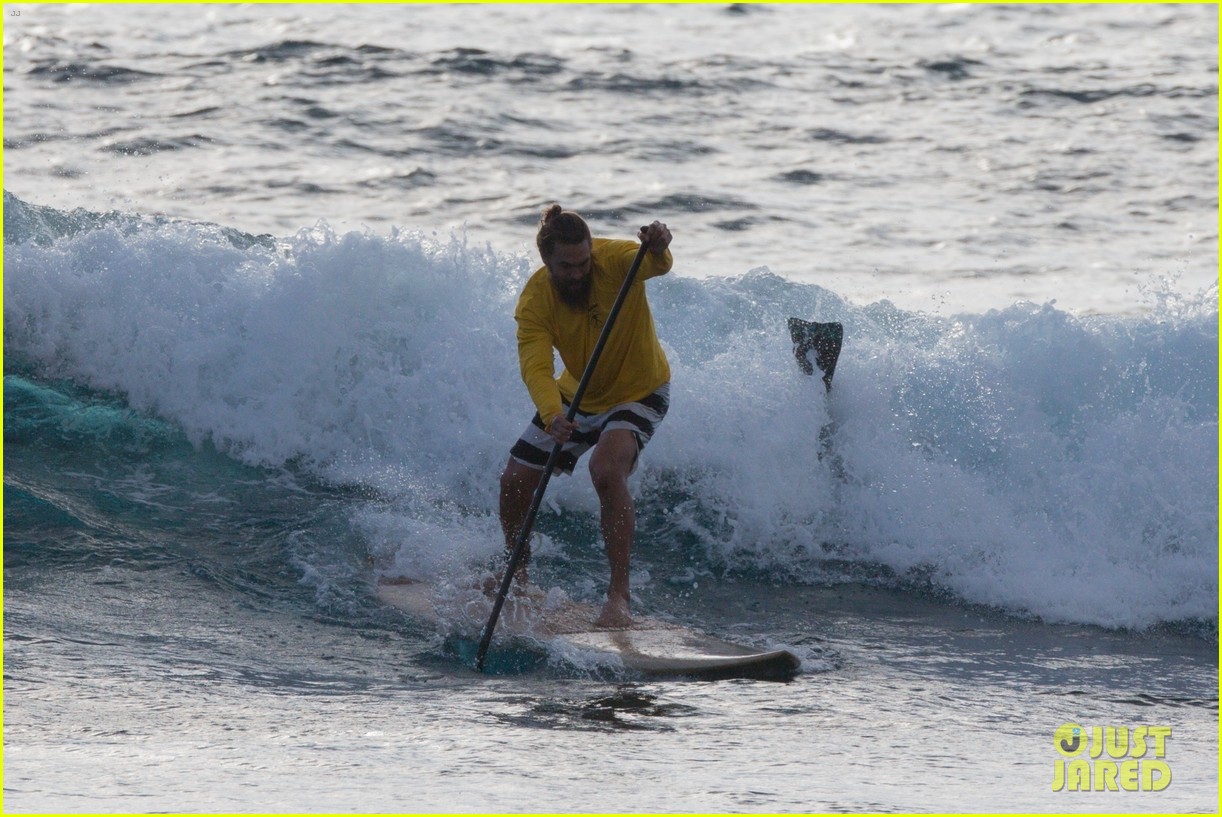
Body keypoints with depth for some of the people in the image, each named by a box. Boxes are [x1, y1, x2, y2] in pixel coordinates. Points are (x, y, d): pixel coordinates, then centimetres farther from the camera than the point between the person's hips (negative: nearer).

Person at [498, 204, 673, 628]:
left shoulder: (615, 260, -27)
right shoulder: (535, 300, -21)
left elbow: (654, 265, -49)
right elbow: (536, 367, -33)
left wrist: (658, 250, -75)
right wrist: (552, 417, -53)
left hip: (638, 393, -4)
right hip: (576, 396, 4)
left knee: (607, 469, -32)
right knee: (514, 481, 7)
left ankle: (618, 597, -29)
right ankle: (517, 576, 37)